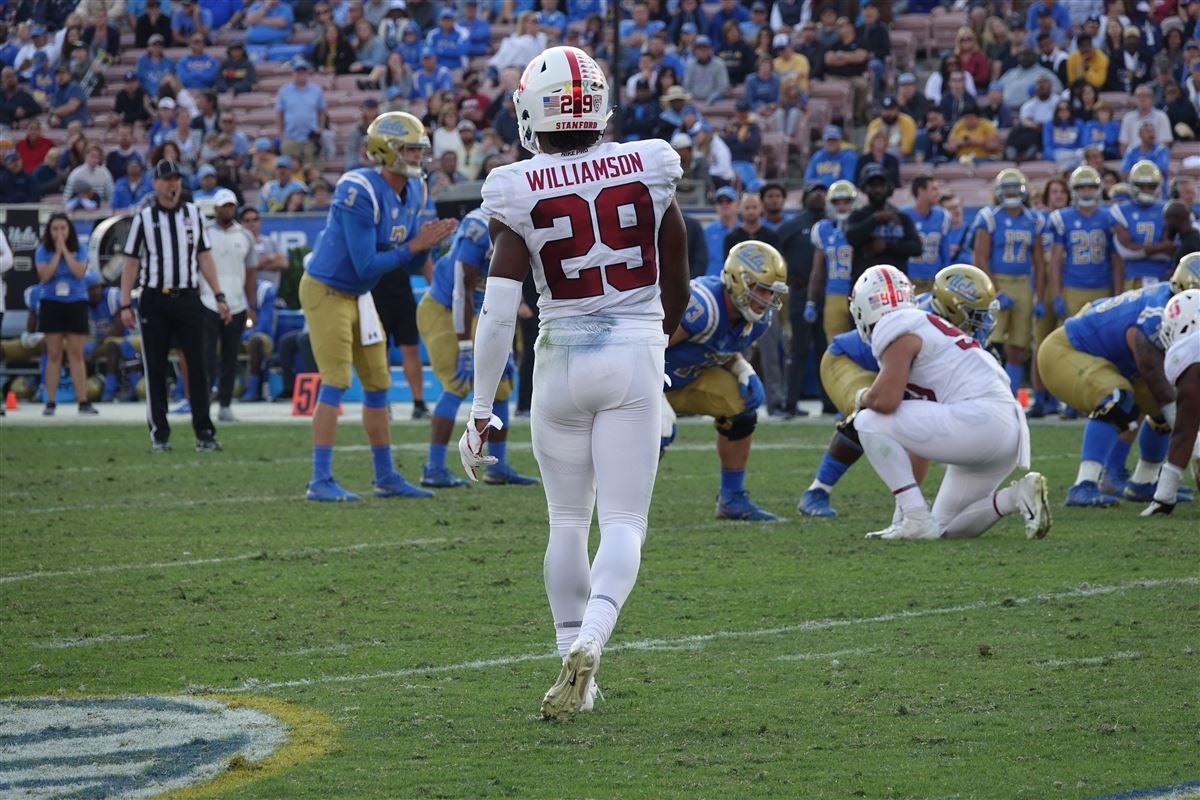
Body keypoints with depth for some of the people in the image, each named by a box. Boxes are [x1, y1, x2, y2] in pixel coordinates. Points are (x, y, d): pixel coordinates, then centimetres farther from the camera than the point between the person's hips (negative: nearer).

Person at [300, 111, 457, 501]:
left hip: (359, 295, 9)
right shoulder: (359, 193, -26)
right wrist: (414, 246, -22)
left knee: (378, 384, 12)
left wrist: (428, 241, -15)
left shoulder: (413, 192, 0)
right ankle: (321, 481, -10)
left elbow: (411, 264, 5)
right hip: (326, 290, -9)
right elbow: (366, 265, -26)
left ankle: (386, 477, 20)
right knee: (335, 382, -12)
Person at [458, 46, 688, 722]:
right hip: (635, 354, 0)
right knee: (623, 523, -1)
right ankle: (590, 640, -26)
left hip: (563, 359, 0)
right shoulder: (650, 172, -3)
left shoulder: (520, 197, -7)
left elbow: (498, 315, -10)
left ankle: (574, 659, 17)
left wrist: (481, 411, -3)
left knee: (568, 522, 16)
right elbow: (677, 291, 9)